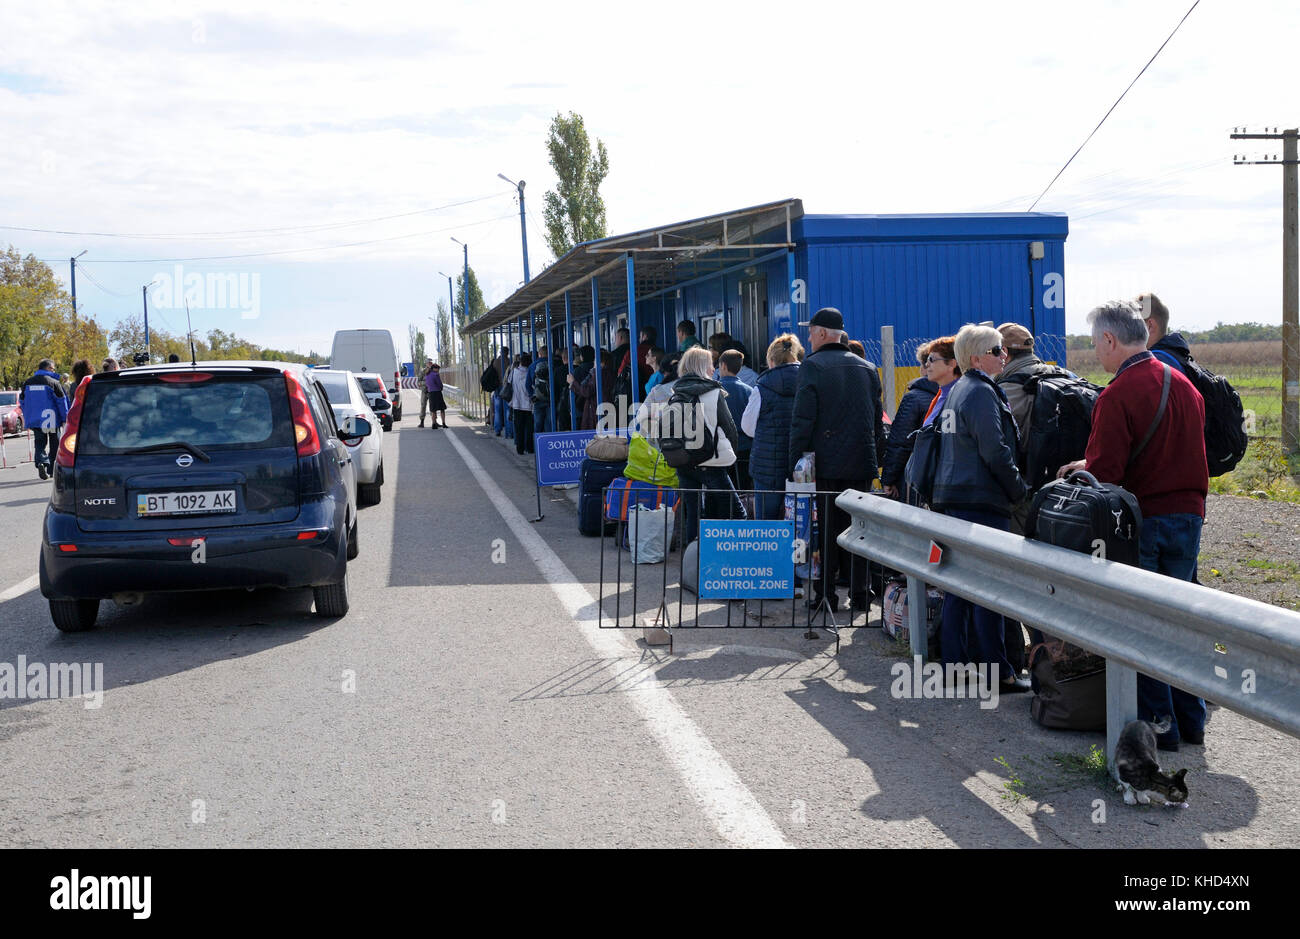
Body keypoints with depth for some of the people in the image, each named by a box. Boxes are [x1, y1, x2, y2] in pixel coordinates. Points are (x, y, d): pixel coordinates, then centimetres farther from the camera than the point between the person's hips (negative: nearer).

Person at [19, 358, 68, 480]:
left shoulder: (27, 383, 8)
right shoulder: (53, 382, -9)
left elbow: (22, 402, 14)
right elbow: (62, 401, -10)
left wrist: (28, 419, 22)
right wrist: (65, 418, -2)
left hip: (35, 420, 4)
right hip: (52, 420, -4)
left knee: (40, 443, 7)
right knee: (54, 444, 10)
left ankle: (41, 462, -20)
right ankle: (52, 470, 12)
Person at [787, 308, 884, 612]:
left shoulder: (812, 365, -6)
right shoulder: (867, 368, 11)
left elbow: (802, 419, -11)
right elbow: (877, 420, 14)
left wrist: (794, 463, -8)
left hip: (825, 462, -4)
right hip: (861, 463, 4)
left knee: (824, 530, 2)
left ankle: (825, 595, 5)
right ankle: (859, 594, 11)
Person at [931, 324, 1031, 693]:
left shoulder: (956, 390, 17)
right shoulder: (982, 392, -12)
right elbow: (995, 452, -18)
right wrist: (1021, 490, -8)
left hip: (951, 498, 9)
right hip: (982, 501, -9)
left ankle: (954, 666, 17)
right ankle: (996, 673, -1)